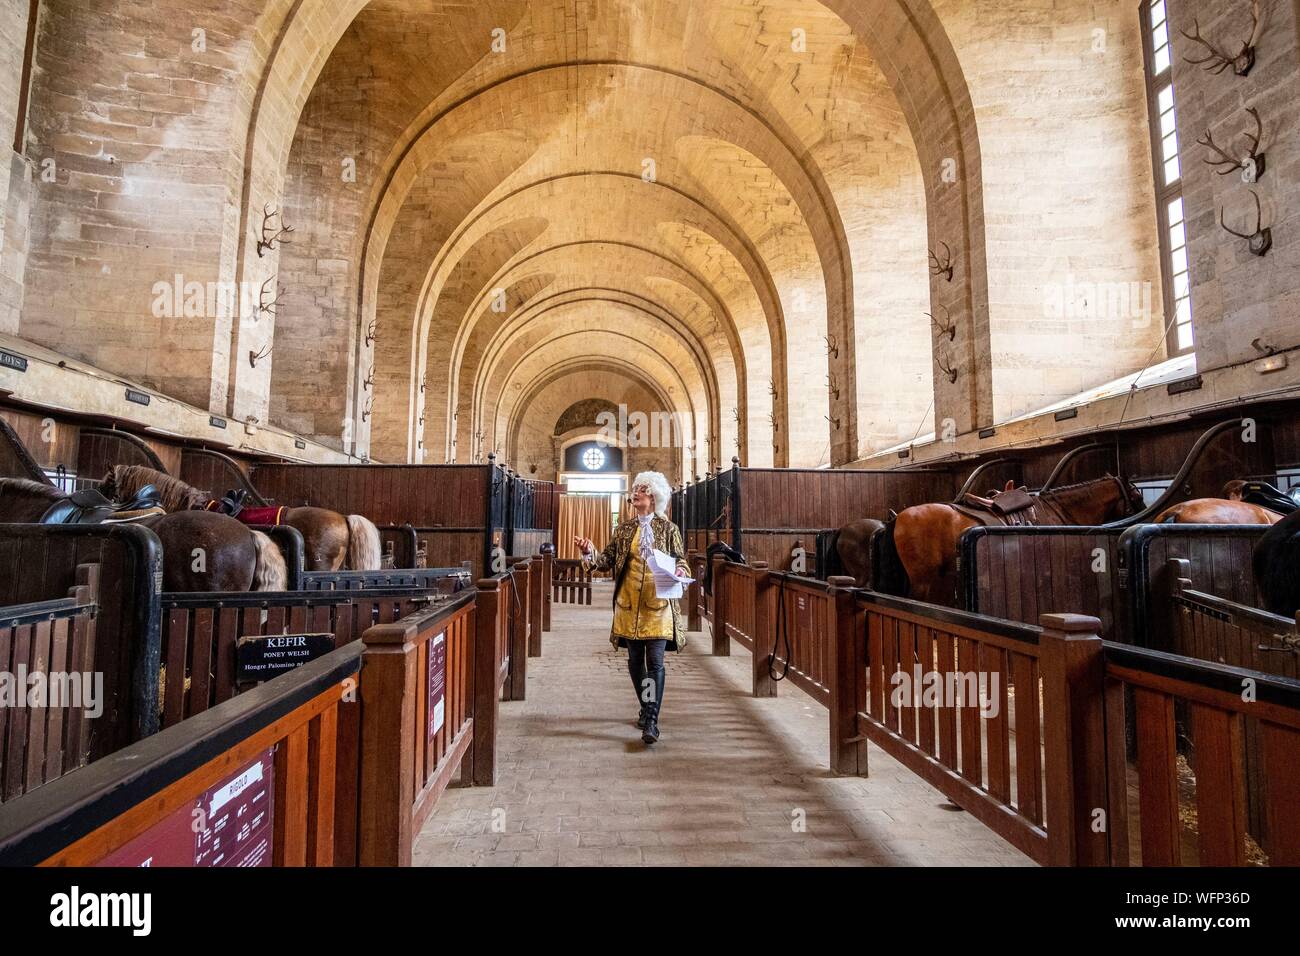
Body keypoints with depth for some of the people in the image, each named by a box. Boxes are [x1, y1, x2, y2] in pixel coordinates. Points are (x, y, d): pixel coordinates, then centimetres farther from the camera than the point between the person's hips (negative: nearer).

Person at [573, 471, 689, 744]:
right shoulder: (624, 528, 9)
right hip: (629, 604, 4)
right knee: (635, 661, 12)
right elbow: (608, 560, 5)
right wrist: (590, 553, -14)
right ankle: (647, 709, 31)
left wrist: (680, 572, -18)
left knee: (655, 662, -7)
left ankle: (651, 721, -2)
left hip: (659, 604, -3)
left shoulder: (668, 529, 1)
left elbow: (681, 561, 4)